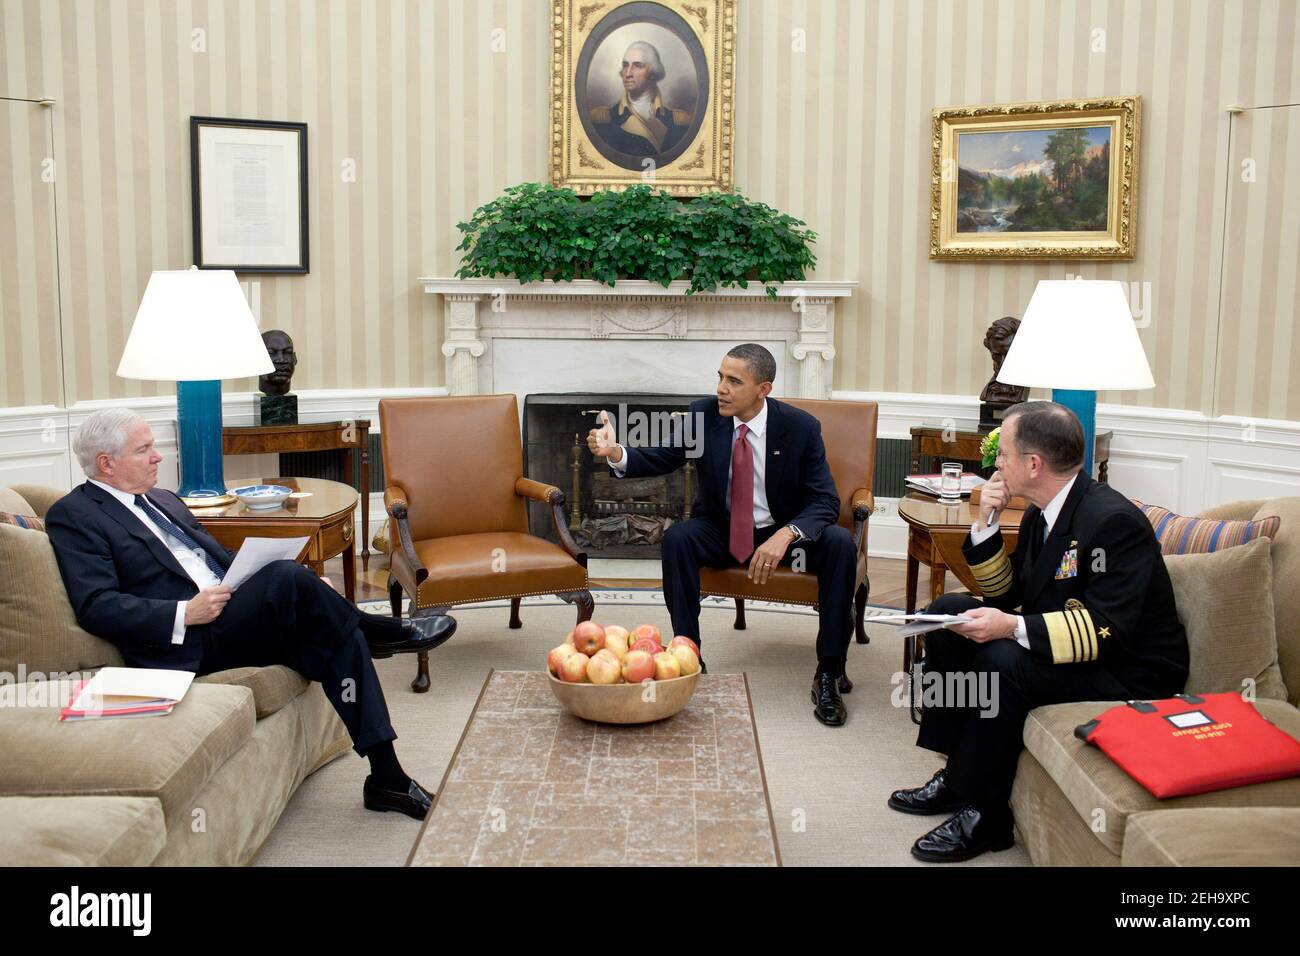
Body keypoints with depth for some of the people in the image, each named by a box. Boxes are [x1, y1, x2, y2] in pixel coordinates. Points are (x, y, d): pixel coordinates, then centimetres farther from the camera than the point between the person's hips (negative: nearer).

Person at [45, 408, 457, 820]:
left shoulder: (163, 500, 24)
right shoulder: (73, 516, 0)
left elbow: (221, 557, 24)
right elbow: (96, 607, -12)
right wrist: (185, 614, -22)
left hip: (232, 615, 8)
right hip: (186, 644, -8)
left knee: (340, 639, -14)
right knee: (287, 578, -31)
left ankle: (386, 777, -11)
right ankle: (380, 633, -7)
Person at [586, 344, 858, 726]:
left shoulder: (800, 427, -15)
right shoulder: (702, 414, -10)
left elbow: (825, 501, -17)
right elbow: (659, 459, -6)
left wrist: (785, 535, -37)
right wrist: (615, 453, -29)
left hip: (785, 533, -1)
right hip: (722, 530, 1)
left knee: (840, 543, -28)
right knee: (677, 537, -30)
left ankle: (829, 672, -19)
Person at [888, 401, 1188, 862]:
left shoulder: (1113, 521, -24)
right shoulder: (1042, 513, 4)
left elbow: (1107, 630, -30)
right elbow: (1006, 594, 11)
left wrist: (1013, 628, -36)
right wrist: (986, 524, -2)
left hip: (1127, 674, -10)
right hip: (1061, 645, 10)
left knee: (1002, 661, -31)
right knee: (947, 611, 2)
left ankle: (982, 814, -14)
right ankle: (958, 772, 5)